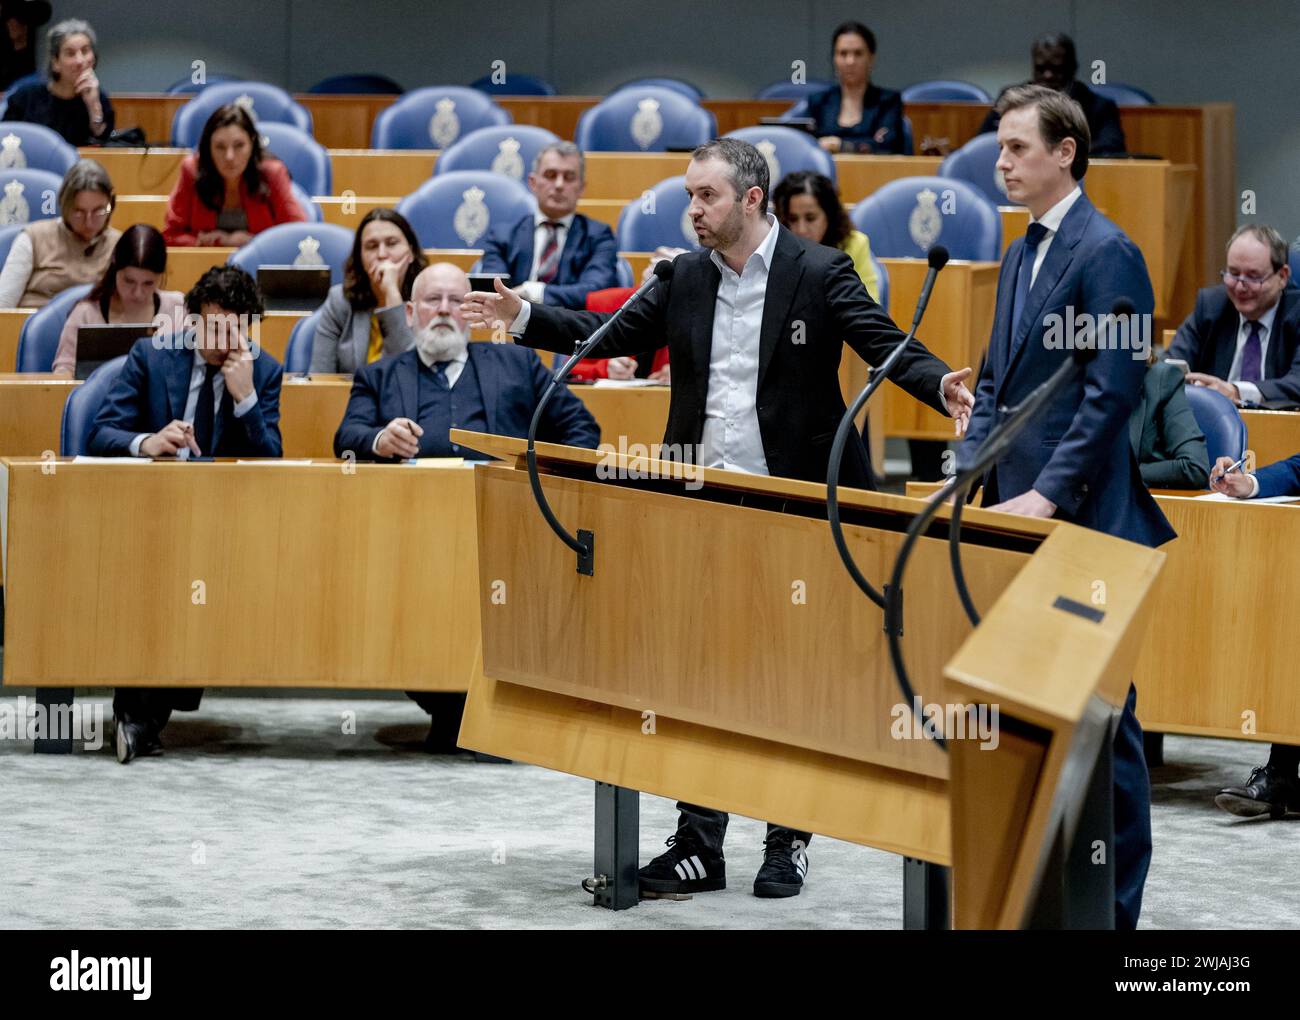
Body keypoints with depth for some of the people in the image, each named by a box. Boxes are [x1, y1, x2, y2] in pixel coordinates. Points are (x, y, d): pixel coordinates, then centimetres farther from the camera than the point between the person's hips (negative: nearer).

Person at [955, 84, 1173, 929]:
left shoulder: (1107, 254, -12)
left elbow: (1114, 392, -17)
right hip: (1019, 512, 9)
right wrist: (970, 475, 5)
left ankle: (1114, 900, 4)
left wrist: (1049, 496, -20)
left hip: (1083, 520, -9)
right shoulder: (1023, 256, 16)